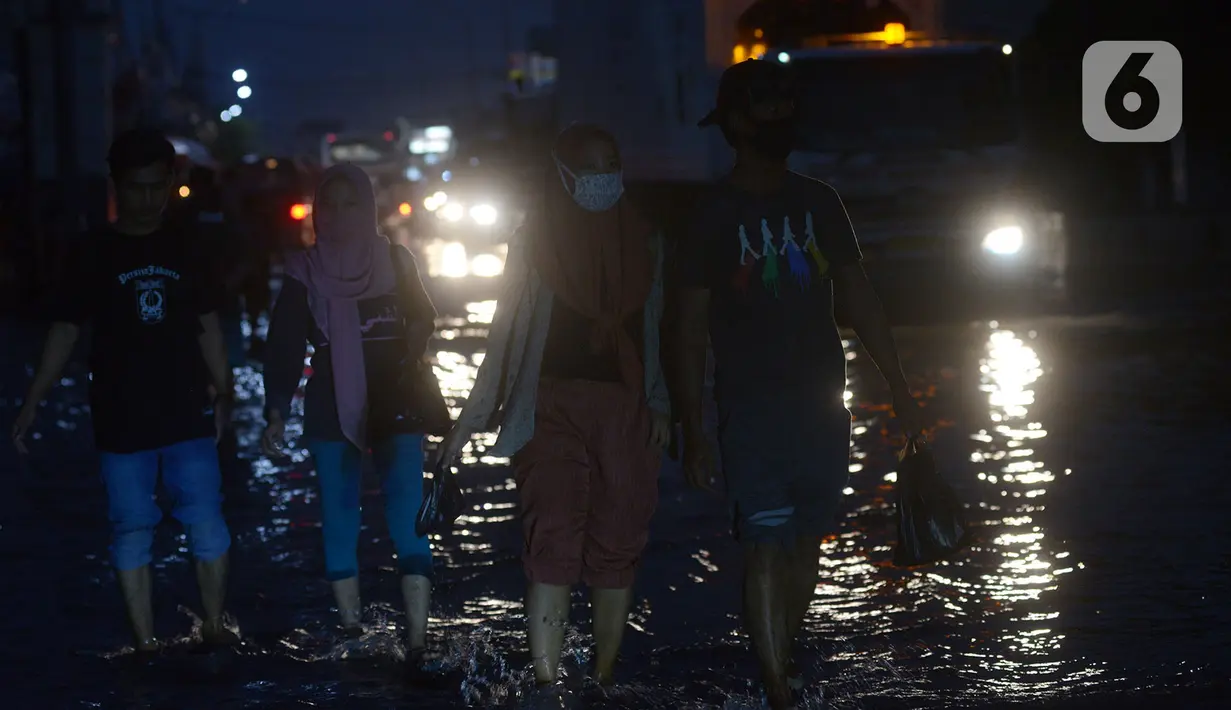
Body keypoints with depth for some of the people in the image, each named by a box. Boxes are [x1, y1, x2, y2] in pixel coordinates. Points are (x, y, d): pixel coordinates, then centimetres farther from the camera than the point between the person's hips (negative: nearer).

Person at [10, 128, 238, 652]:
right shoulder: (96, 253, 1)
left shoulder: (183, 246, 6)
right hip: (121, 420, -1)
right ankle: (145, 642, 8)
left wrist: (222, 392, 8)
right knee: (131, 528, 2)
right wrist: (32, 405, -4)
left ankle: (214, 627, 8)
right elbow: (66, 331, 1)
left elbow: (208, 325, 13)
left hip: (188, 413, 1)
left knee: (206, 520, -3)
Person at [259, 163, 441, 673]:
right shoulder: (304, 272, 1)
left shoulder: (396, 263, 2)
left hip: (395, 411, -1)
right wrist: (276, 414, -8)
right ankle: (351, 632, 9)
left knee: (408, 524, -12)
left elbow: (422, 322, 15)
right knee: (339, 524, 3)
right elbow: (285, 348, 2)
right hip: (330, 415, 1)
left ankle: (417, 640, -17)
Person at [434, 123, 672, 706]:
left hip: (626, 409, 3)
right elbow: (507, 331, 5)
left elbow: (656, 329, 16)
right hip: (554, 402, -3)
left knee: (618, 547, 1)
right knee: (554, 542, -14)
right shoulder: (535, 240, 4)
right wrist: (471, 418, 2)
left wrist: (660, 405, 9)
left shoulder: (642, 242, 12)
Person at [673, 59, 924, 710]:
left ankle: (783, 655, 22)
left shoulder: (818, 203, 9)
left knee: (807, 546, 8)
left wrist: (899, 389, 10)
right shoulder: (715, 217, -3)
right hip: (752, 408, -4)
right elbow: (690, 333, -3)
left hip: (823, 404, 4)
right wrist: (692, 434, -7)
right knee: (766, 548, -10)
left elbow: (859, 298, 14)